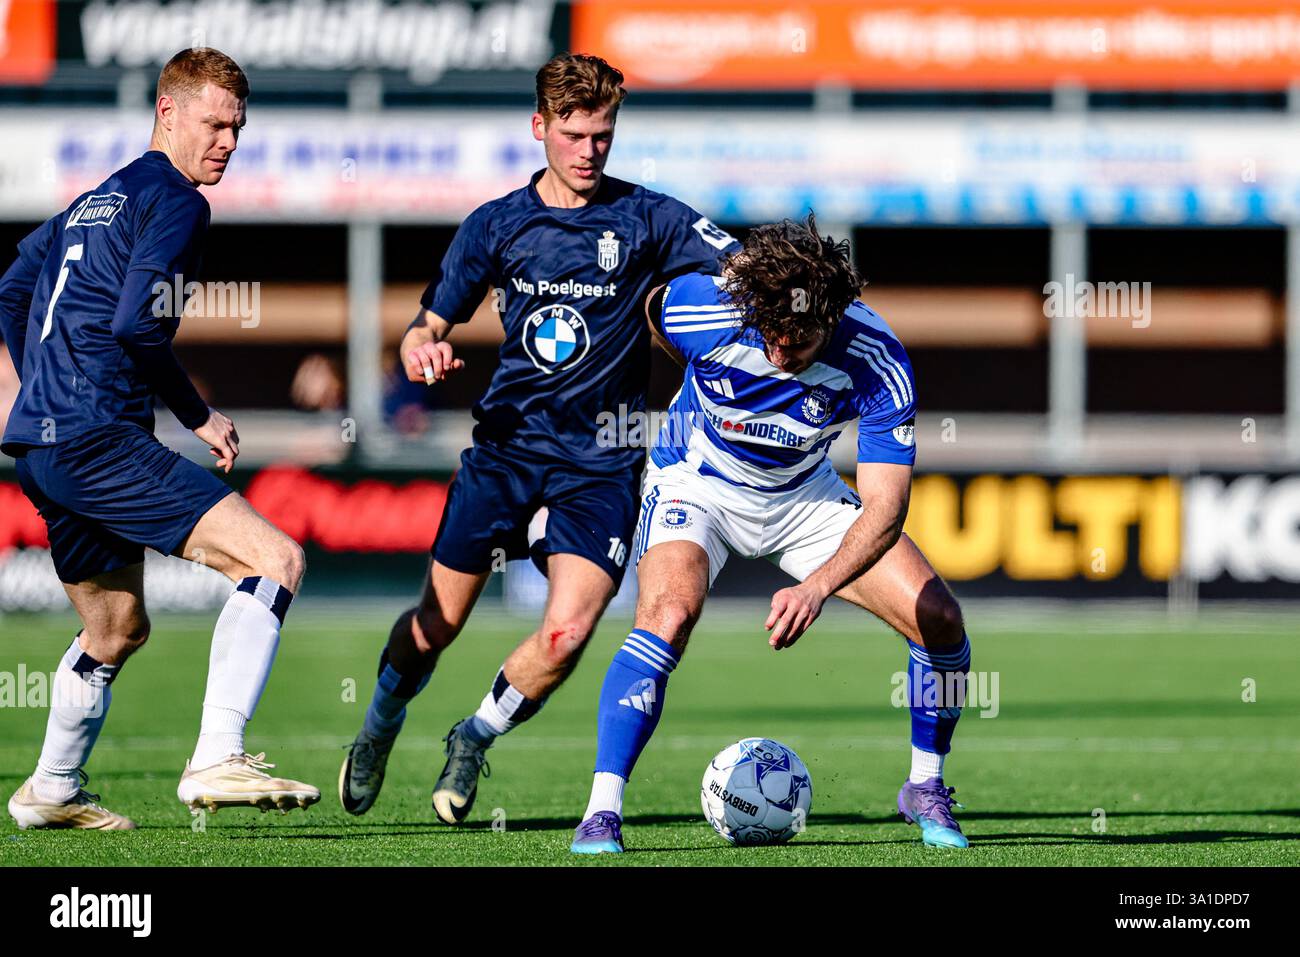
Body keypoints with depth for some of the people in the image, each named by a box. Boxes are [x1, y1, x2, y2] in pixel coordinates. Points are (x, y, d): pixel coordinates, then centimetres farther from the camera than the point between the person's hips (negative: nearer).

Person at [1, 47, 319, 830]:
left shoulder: (97, 201, 23)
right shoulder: (175, 202, -6)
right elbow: (137, 325, -17)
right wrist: (200, 418, -6)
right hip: (99, 438, -10)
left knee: (118, 628, 28)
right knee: (276, 559, -17)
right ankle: (216, 760, -27)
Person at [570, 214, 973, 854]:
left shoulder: (877, 362, -30)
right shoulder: (701, 309, -32)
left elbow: (885, 504, -31)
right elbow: (647, 305, -5)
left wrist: (817, 587, -47)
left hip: (803, 492, 2)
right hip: (697, 482, -2)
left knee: (938, 619, -8)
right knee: (668, 614, -31)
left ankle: (926, 788, 16)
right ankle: (601, 814, -27)